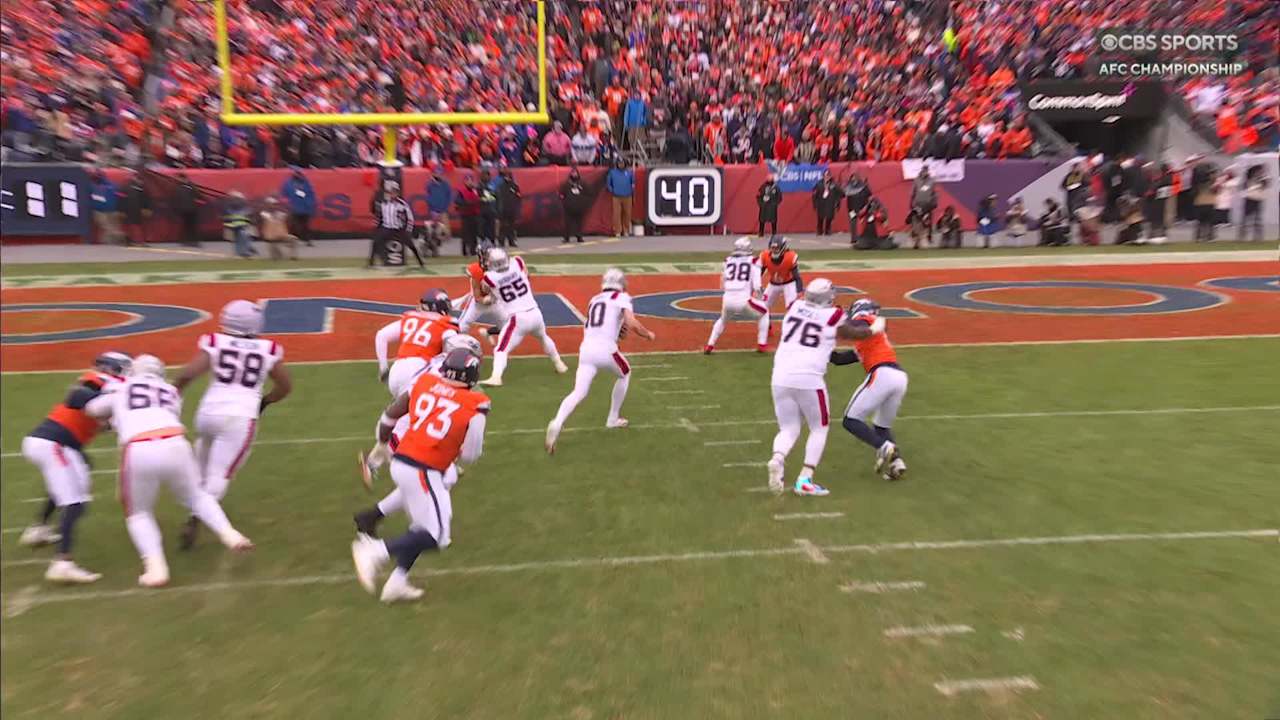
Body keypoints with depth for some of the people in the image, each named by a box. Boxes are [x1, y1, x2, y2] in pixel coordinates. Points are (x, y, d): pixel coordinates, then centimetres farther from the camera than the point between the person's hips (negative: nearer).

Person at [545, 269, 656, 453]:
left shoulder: (593, 301, 26)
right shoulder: (621, 298, 8)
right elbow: (632, 323, -6)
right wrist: (648, 334, 11)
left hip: (586, 348, 4)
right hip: (606, 349, -4)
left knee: (578, 393, -2)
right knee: (625, 374, 27)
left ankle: (557, 423, -29)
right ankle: (613, 418, 31)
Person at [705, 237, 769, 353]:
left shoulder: (728, 261, 14)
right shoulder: (753, 261, 6)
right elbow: (757, 287, -1)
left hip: (727, 300, 3)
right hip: (743, 300, -3)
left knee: (722, 320, 35)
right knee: (764, 313, 26)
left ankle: (709, 346, 22)